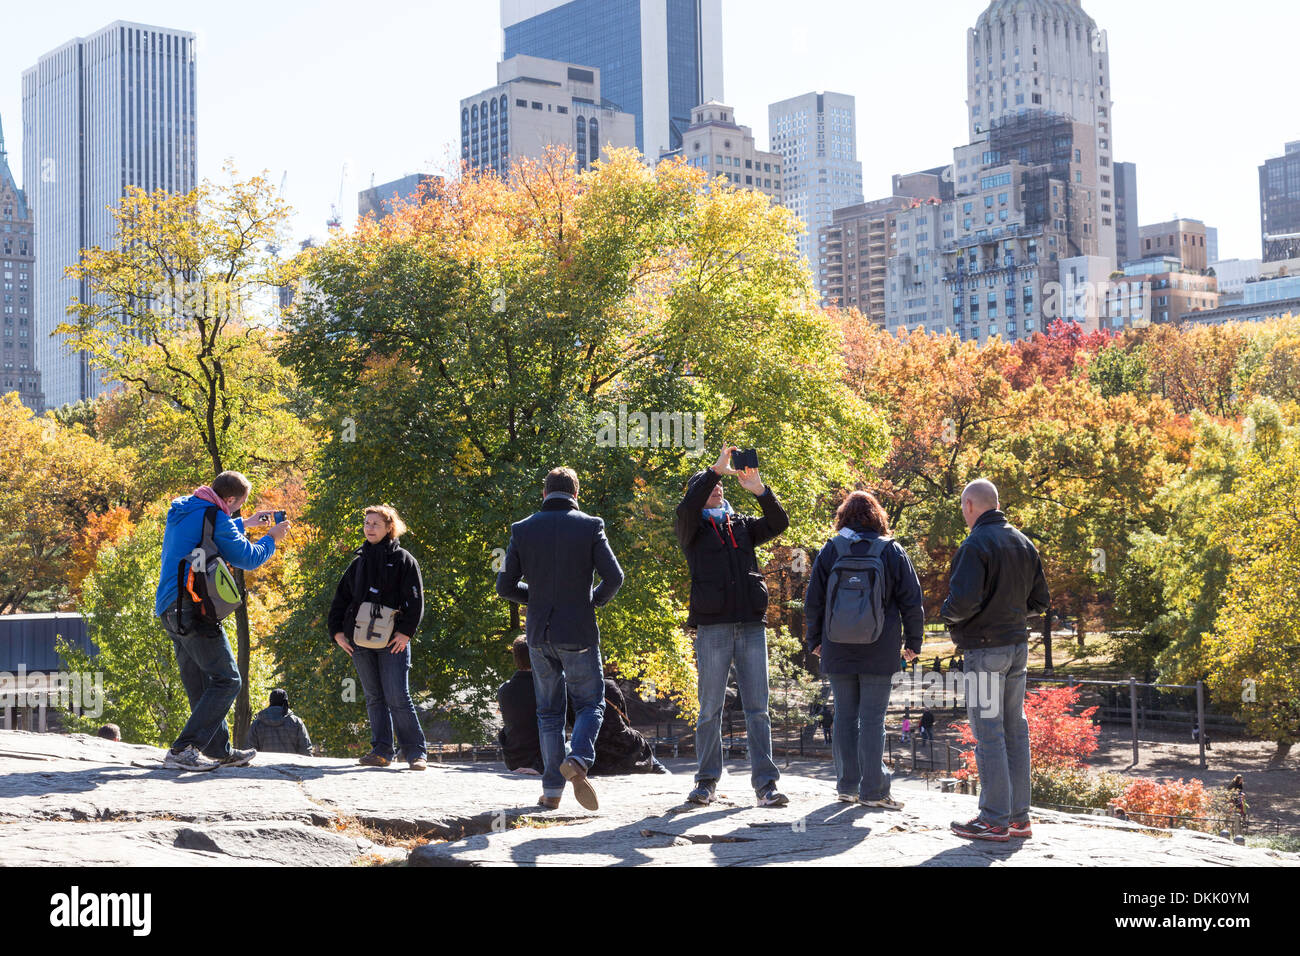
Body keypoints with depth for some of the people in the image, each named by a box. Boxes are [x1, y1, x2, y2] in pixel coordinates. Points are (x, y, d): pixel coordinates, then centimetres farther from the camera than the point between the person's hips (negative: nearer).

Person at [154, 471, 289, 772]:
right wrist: (272, 538, 10)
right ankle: (182, 750, -15)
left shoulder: (181, 511, 17)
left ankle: (220, 751, 20)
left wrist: (245, 524, 40)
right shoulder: (214, 517, -11)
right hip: (193, 609, -10)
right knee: (226, 681, -9)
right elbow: (248, 558, -7)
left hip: (170, 611, 10)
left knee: (201, 685, 14)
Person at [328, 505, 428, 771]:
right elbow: (341, 597, 18)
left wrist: (406, 631, -13)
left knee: (397, 698, -10)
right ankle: (382, 750, 10)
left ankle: (415, 751, -5)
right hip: (360, 641, 5)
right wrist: (337, 630, 7)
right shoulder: (359, 562, 17)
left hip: (393, 641, -5)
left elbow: (415, 599, -3)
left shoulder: (403, 559, 3)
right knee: (374, 698, 6)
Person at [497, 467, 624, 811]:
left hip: (539, 634, 3)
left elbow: (505, 586, 2)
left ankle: (552, 790, 12)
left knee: (549, 711, 14)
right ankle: (578, 760, -17)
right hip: (578, 633, -3)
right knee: (591, 704, 10)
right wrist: (597, 600, 7)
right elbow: (614, 576, -13)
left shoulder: (522, 529, 2)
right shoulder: (590, 526, -5)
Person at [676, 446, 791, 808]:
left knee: (757, 708, 0)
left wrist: (760, 490, -11)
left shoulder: (742, 524, 19)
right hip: (712, 626, -3)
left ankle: (765, 783, 0)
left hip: (751, 625, 3)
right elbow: (687, 508, -13)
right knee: (710, 709, 1)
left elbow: (778, 523, 4)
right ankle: (707, 782, 11)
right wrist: (715, 469, -17)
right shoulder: (692, 528, 9)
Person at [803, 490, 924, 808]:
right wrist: (912, 642, 11)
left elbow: (813, 601, 5)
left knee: (845, 716, 9)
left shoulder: (829, 551, 2)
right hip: (879, 651, -1)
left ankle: (847, 785, 12)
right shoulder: (892, 551, 0)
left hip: (838, 650, 1)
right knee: (872, 718, 0)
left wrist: (814, 640, 16)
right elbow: (912, 602, 2)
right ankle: (872, 790, 0)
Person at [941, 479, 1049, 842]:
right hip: (1017, 645, 8)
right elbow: (1039, 600, 14)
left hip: (984, 648, -8)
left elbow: (963, 600, -25)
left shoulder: (975, 545, -15)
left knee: (988, 732, -4)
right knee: (1014, 729, 11)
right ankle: (1018, 816, 15)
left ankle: (994, 820, -2)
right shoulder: (1024, 544, 11)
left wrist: (946, 611, -4)